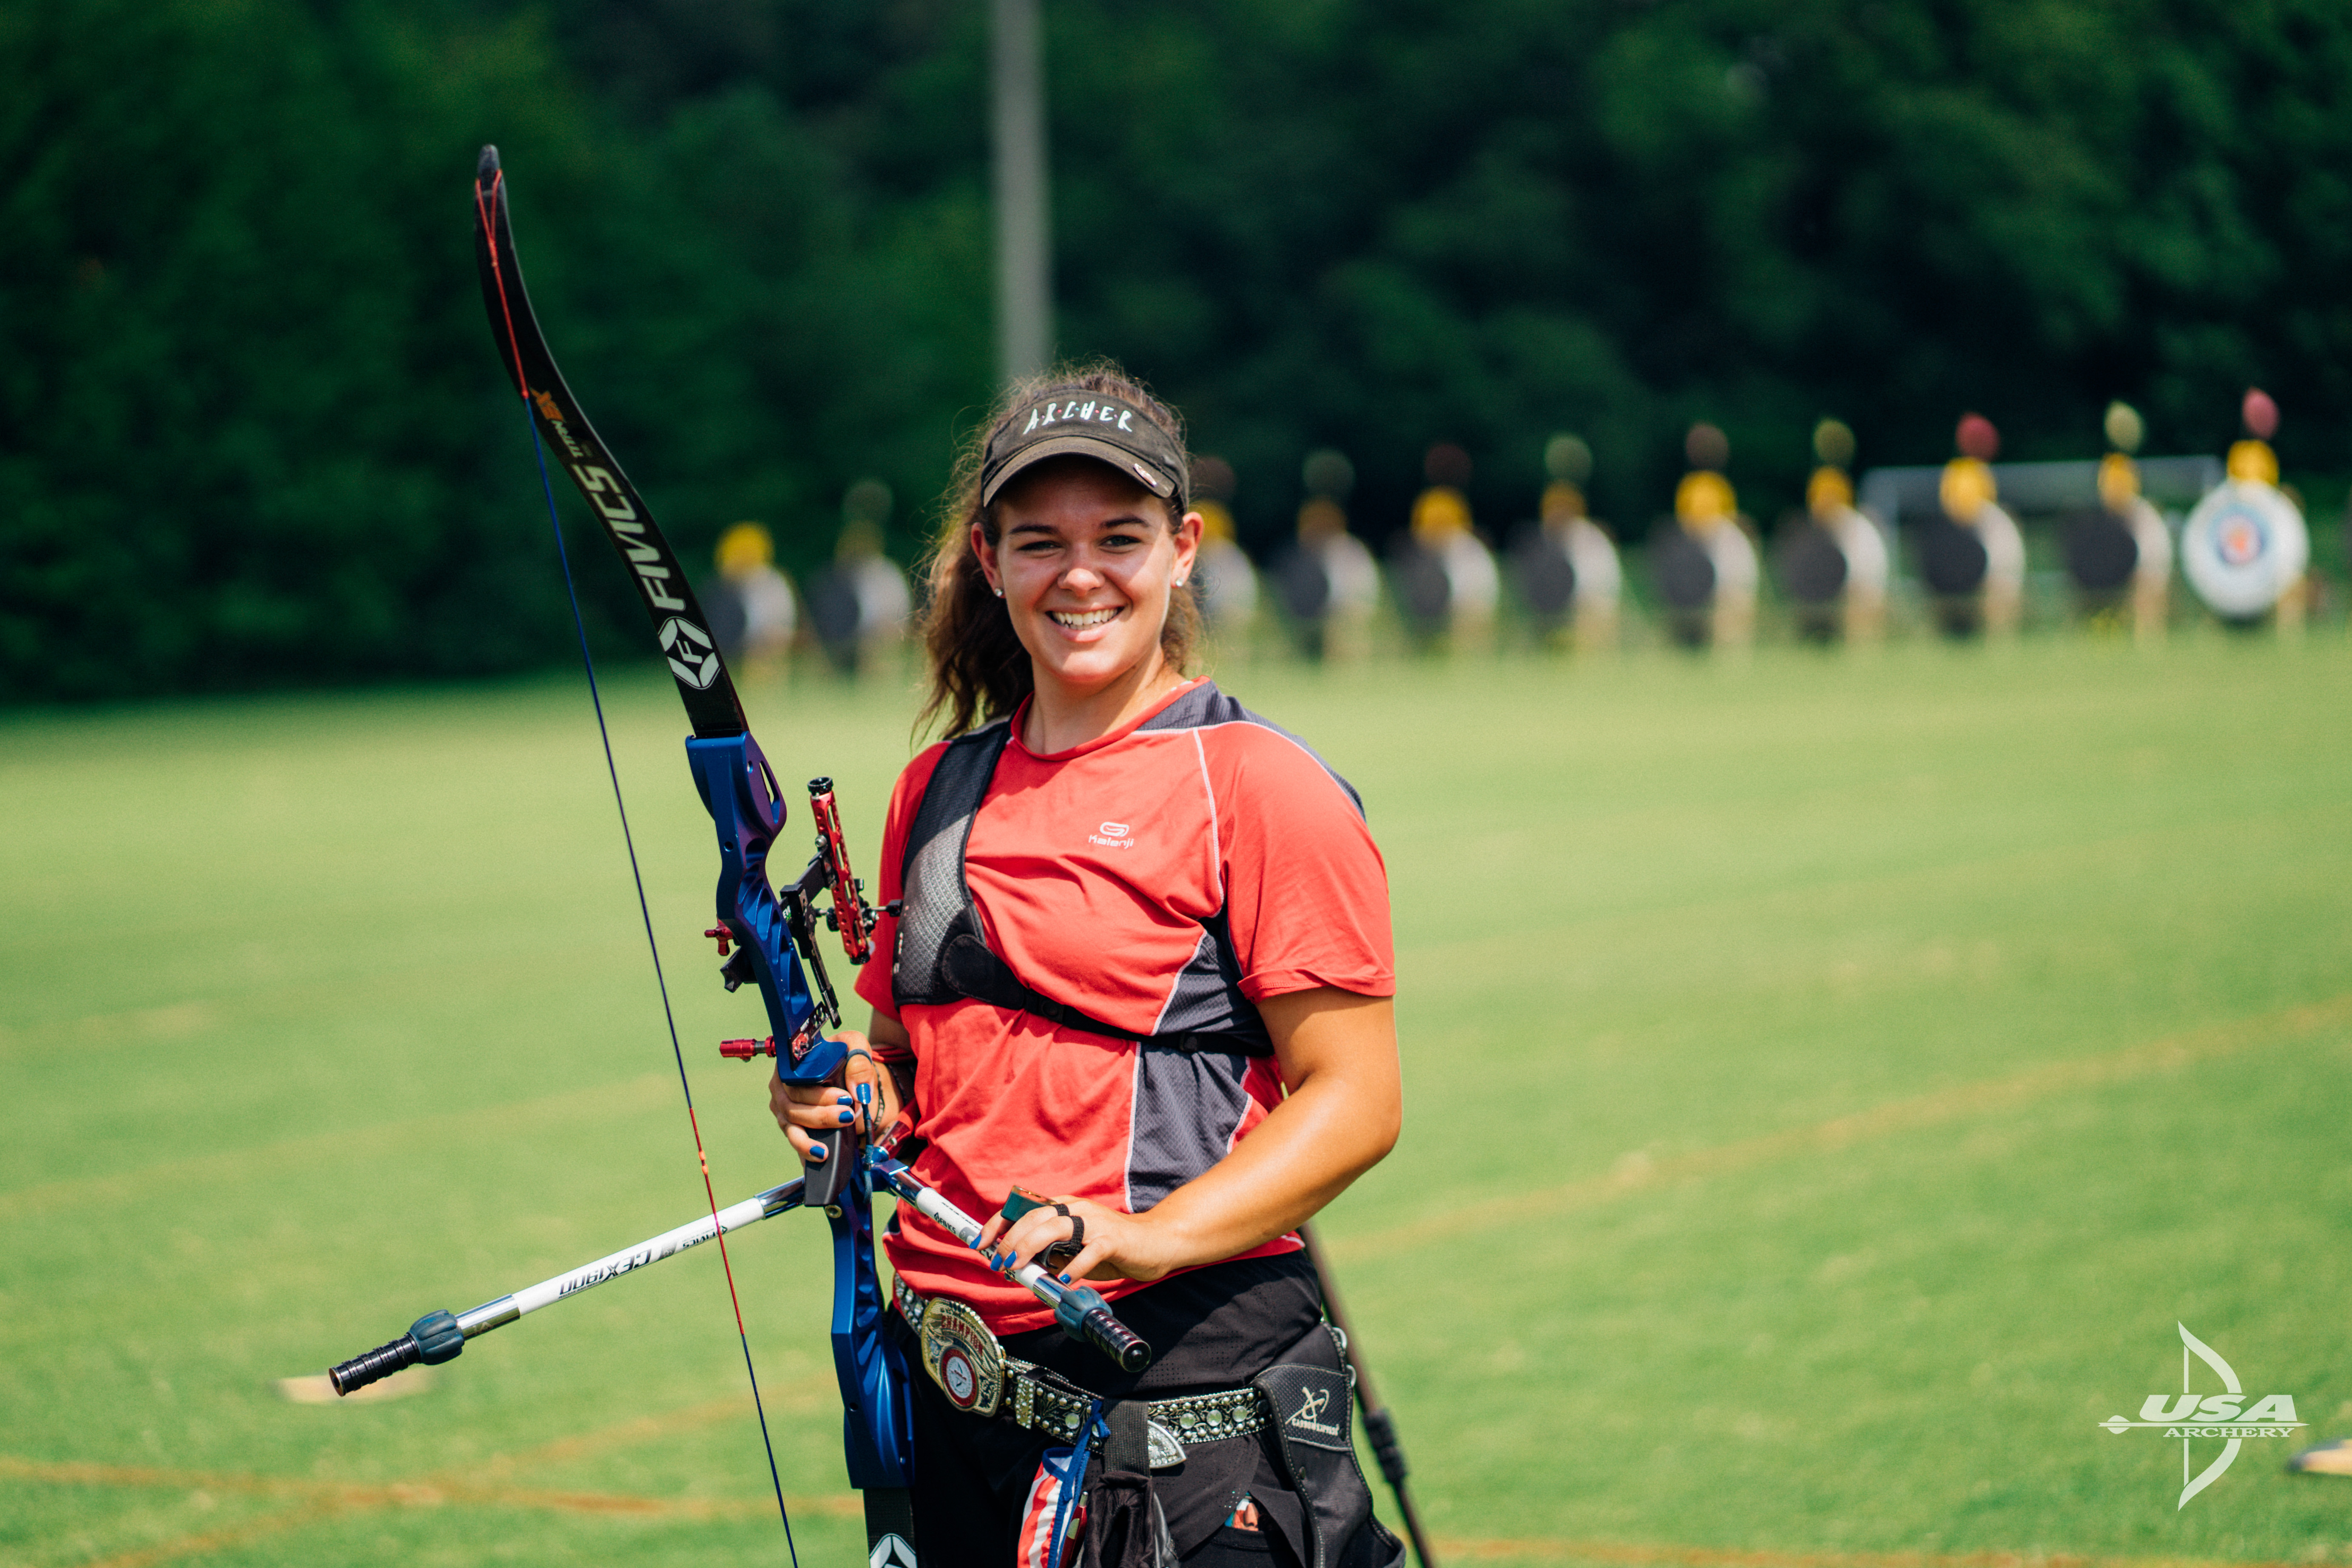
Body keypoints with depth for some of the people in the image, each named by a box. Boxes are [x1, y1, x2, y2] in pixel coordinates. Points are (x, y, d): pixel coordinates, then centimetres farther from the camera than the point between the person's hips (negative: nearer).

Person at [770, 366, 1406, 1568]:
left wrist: (1146, 1239, -23)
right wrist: (858, 1092, 2)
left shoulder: (1261, 787, -6)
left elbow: (1355, 1099, -11)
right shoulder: (939, 791, 13)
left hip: (1192, 1382, -5)